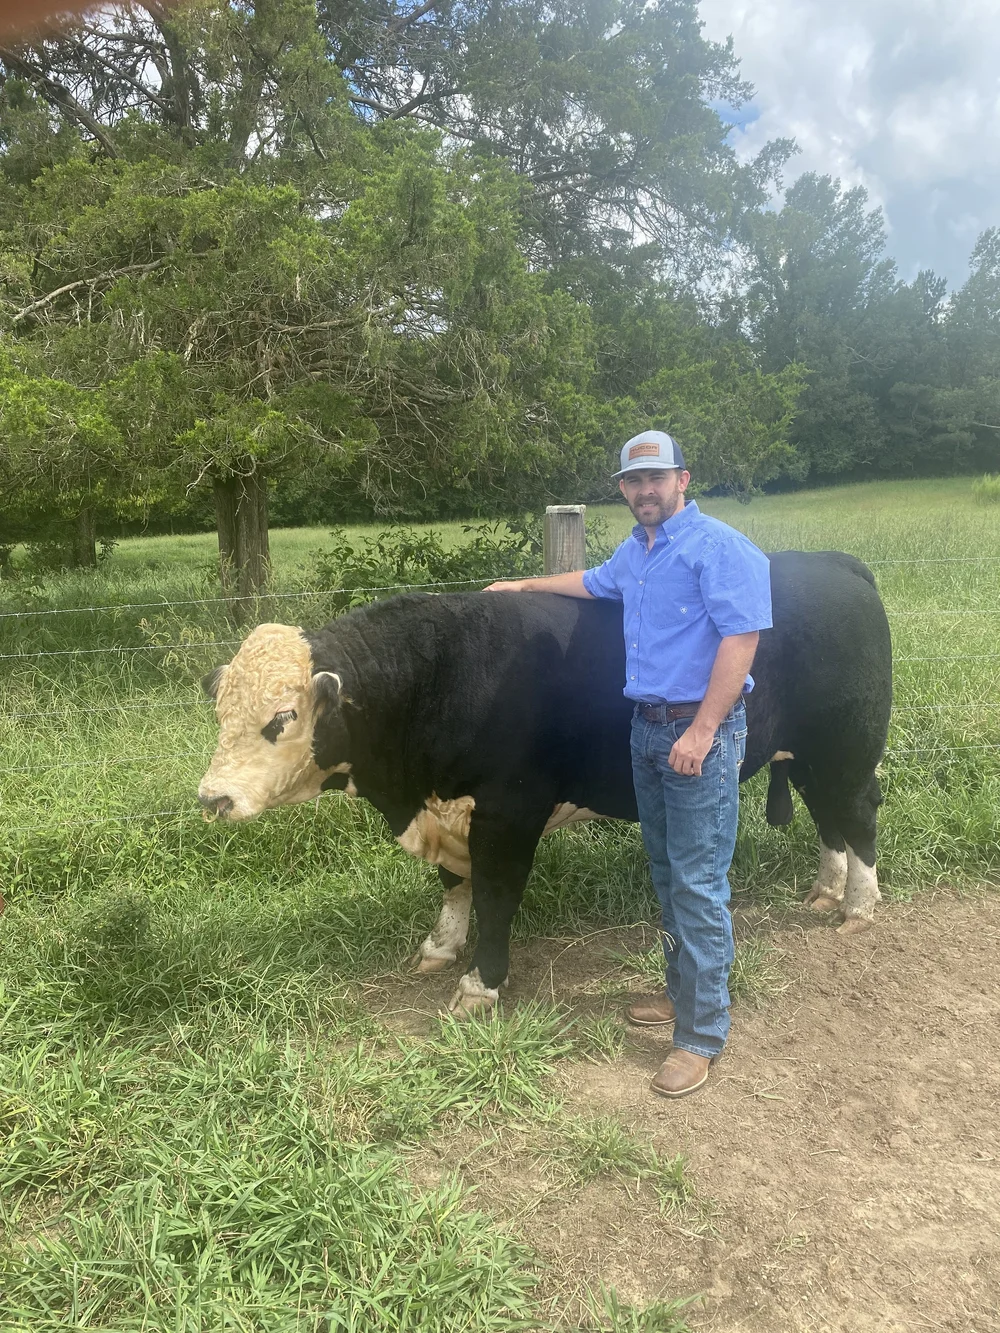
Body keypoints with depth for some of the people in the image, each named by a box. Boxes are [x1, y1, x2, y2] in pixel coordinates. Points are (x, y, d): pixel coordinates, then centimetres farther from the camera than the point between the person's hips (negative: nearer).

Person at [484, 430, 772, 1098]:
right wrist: (527, 584, 43)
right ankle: (684, 990, 34)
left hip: (702, 729, -9)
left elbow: (740, 638, -20)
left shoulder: (718, 547, -13)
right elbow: (594, 582, 36)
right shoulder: (634, 552, 15)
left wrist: (702, 731, -24)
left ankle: (701, 1034, 7)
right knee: (667, 872, 17)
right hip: (648, 727, 9)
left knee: (699, 883, -4)